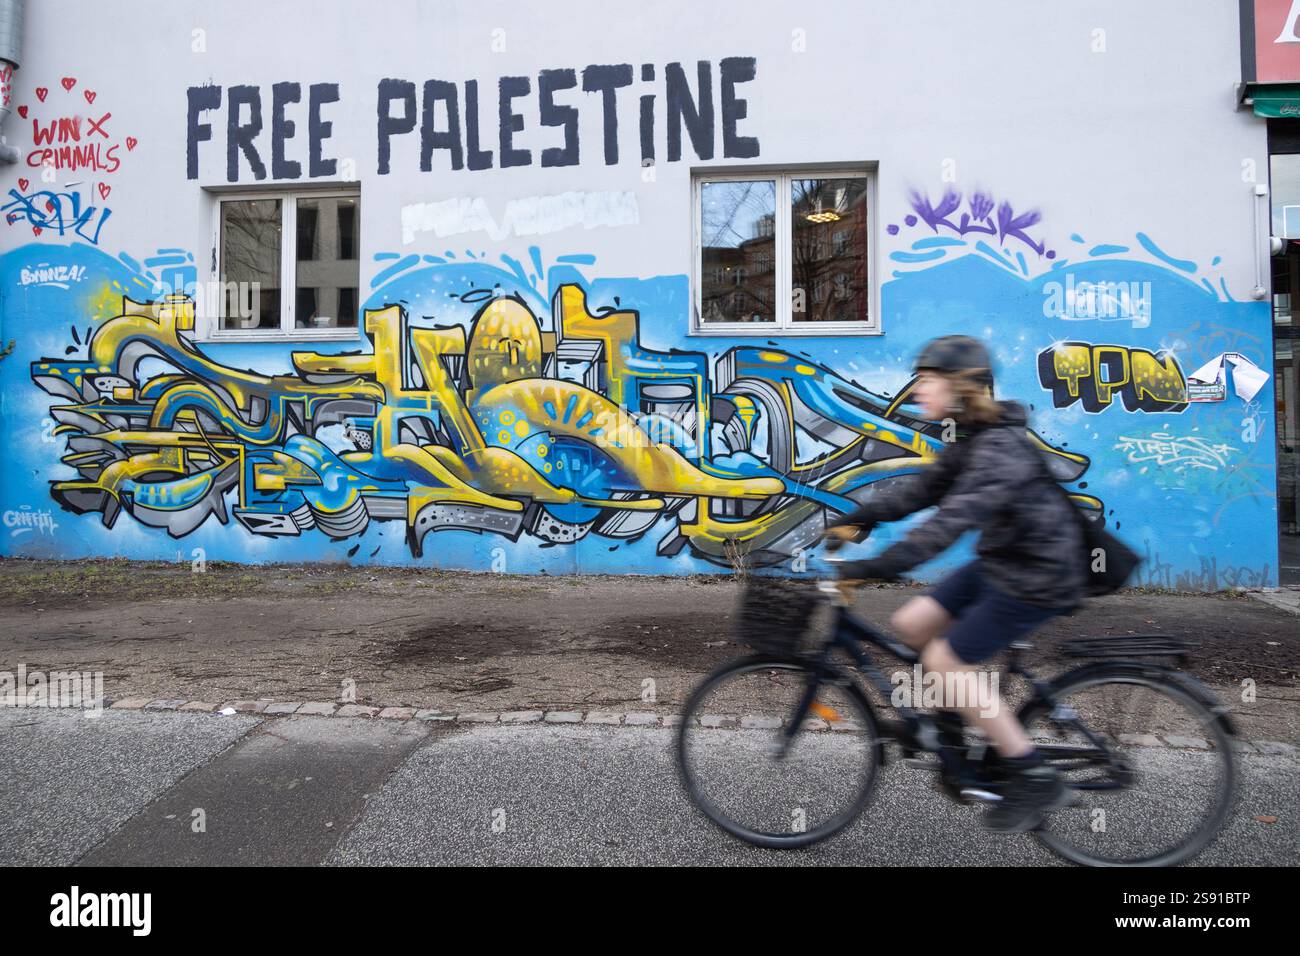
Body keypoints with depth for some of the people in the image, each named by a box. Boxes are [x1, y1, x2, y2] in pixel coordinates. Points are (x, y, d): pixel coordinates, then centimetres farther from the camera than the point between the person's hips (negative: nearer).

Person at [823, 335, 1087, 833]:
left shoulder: (1001, 446, -26)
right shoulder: (971, 438, 6)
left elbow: (956, 517, -36)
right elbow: (921, 487, 7)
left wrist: (878, 566, -40)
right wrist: (857, 519, -4)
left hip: (1037, 576, -9)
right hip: (998, 562, 9)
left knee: (946, 661, -7)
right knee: (910, 625, 5)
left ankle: (1036, 779, 6)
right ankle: (969, 732, 21)